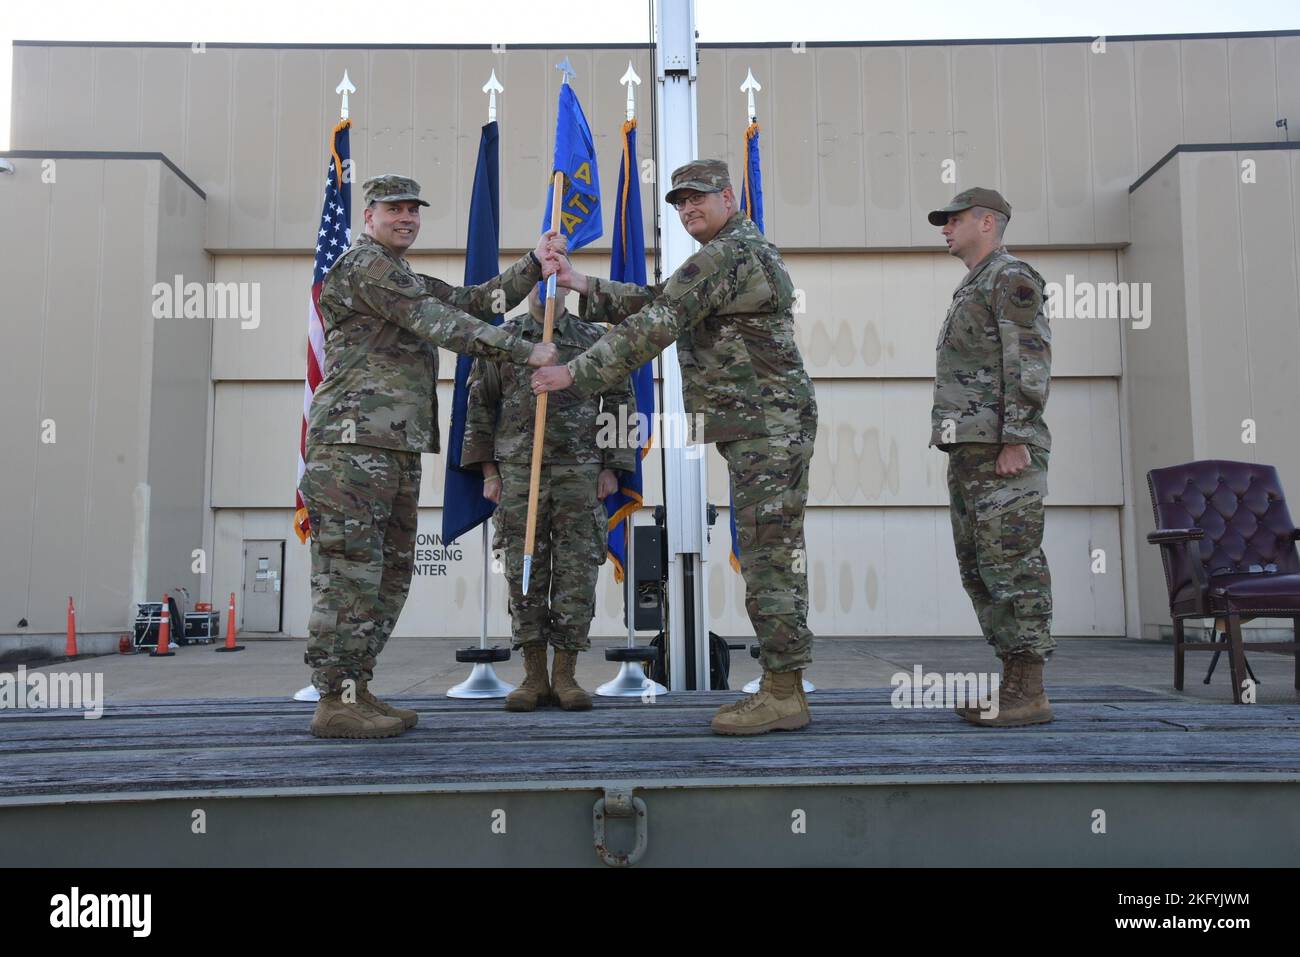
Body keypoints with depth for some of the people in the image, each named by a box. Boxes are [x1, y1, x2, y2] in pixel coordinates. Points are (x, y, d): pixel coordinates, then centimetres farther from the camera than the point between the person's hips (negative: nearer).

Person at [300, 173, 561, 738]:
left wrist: (533, 267, 8)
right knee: (350, 571, -10)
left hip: (397, 450, 10)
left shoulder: (408, 283, 28)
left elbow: (473, 302, 18)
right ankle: (335, 703, -6)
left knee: (389, 575, 9)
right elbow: (440, 324, -12)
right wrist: (526, 352, -13)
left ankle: (356, 691, 15)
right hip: (355, 442, -10)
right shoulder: (363, 263, -3)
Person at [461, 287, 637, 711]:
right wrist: (489, 470, 3)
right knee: (524, 573, 0)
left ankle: (565, 676, 7)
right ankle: (534, 677, 8)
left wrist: (612, 467, 1)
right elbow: (480, 405, 10)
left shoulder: (594, 339, 11)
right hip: (518, 472, 1)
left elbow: (621, 402, 9)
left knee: (577, 572, -2)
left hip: (579, 473, 0)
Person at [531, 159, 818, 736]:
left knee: (769, 557, -9)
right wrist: (583, 286, 15)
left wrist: (577, 372, -12)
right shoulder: (750, 253, 24)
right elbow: (656, 299, 22)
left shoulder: (727, 255, -11)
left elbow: (655, 325, -16)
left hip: (766, 428, -11)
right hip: (765, 429, 11)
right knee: (773, 557, 10)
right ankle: (781, 689, 15)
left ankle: (782, 694, -5)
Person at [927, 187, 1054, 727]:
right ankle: (1013, 687, 12)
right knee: (979, 570, 8)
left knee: (1012, 564, -10)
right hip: (969, 451, 10)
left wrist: (1017, 439, -21)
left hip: (1005, 451, -10)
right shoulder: (972, 291, 26)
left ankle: (1030, 696, -6)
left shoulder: (1012, 277, -3)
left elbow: (1030, 361, -14)